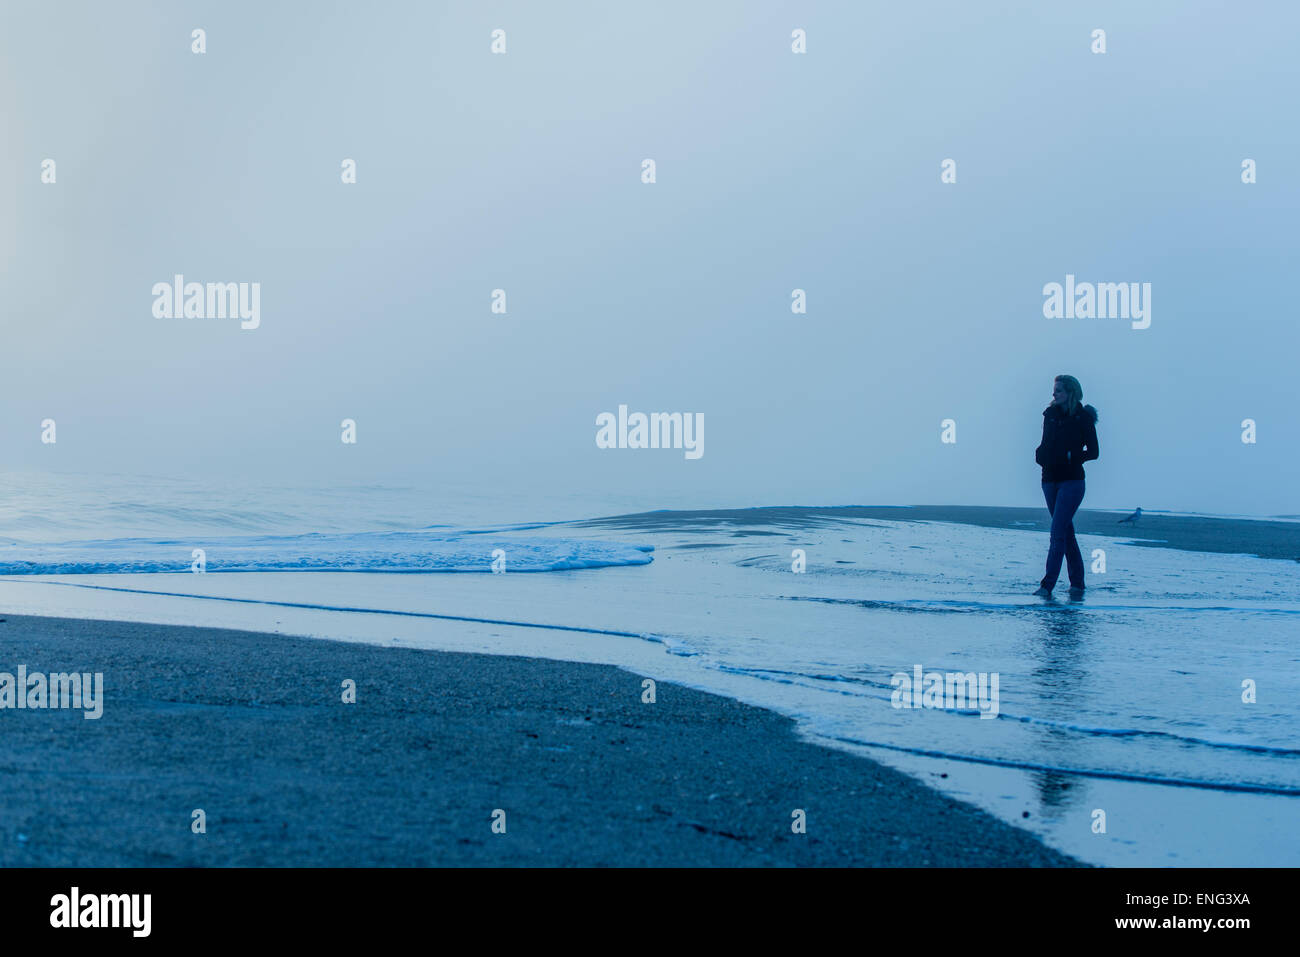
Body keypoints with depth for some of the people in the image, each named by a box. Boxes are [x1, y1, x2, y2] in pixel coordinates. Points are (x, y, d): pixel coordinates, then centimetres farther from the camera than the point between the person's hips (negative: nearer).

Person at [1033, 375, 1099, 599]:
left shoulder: (1082, 417, -4)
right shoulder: (1050, 414, 11)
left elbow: (1094, 452, -2)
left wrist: (1073, 457, -17)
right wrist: (1040, 454, -2)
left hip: (1072, 480, -6)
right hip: (1050, 478, 6)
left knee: (1058, 531, -14)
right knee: (1066, 531, 11)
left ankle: (1047, 585, -18)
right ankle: (1077, 582, 18)